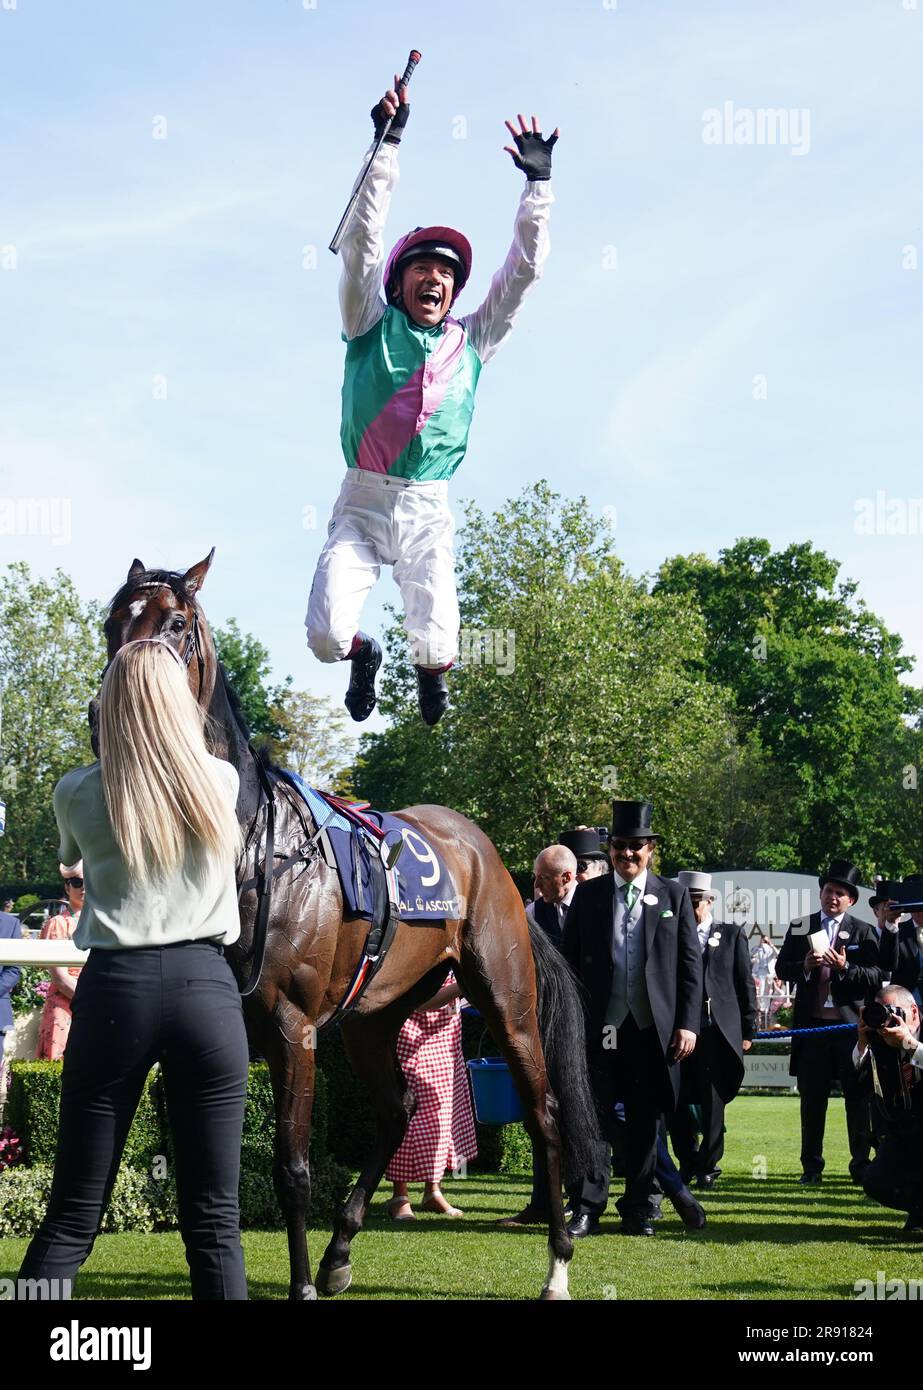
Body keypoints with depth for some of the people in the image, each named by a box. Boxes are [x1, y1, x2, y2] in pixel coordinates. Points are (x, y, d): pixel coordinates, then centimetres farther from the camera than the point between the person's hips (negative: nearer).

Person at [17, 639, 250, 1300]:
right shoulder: (222, 783, 4)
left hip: (114, 989, 0)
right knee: (214, 1220, 4)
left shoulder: (77, 794, 2)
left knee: (70, 1220, 4)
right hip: (207, 988, 0)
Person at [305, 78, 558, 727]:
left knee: (437, 649, -12)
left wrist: (538, 182, 7)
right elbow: (362, 239, 0)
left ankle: (428, 669, 29)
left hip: (429, 510, 1)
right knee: (327, 635, -17)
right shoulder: (374, 326, 8)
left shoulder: (471, 341, 13)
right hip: (363, 502, -1)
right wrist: (388, 145, -6)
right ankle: (364, 655, 23)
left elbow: (523, 270, 12)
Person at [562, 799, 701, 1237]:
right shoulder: (588, 895, 7)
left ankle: (638, 1209, 15)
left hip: (654, 1029, 0)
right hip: (600, 1026, 0)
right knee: (594, 1116, 0)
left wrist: (687, 1023, -3)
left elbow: (690, 965, 4)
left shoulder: (673, 896, 6)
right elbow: (569, 961, 8)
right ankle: (588, 1207, 4)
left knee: (645, 1120, 6)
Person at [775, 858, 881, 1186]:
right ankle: (811, 1166, 12)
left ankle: (861, 1163, 8)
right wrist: (804, 966, -13)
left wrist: (846, 968, -19)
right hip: (812, 1022, 2)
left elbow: (876, 977, -4)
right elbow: (781, 969, 6)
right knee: (812, 1097, 6)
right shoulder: (799, 929, 10)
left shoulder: (863, 932, 4)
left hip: (851, 1024, -2)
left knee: (857, 1096, 2)